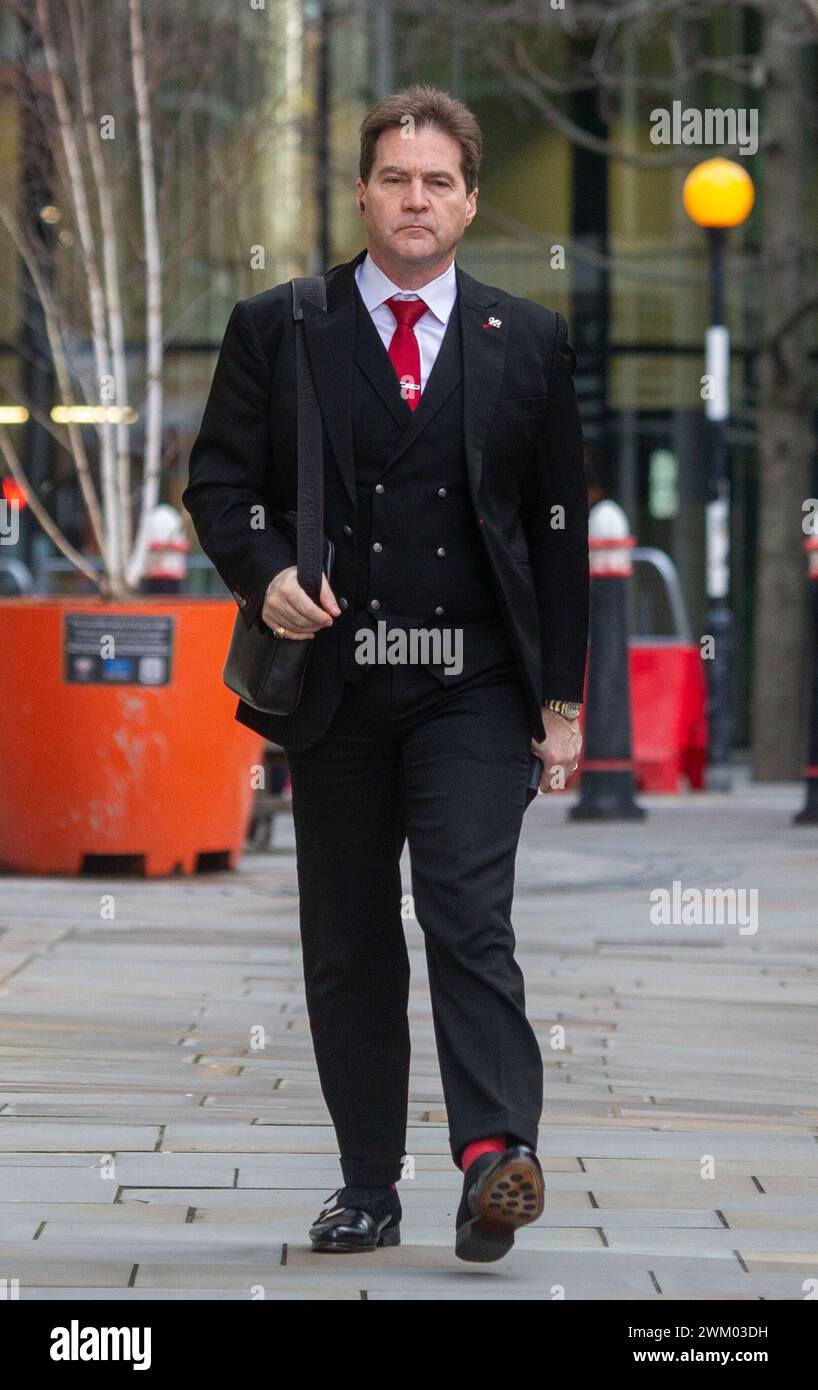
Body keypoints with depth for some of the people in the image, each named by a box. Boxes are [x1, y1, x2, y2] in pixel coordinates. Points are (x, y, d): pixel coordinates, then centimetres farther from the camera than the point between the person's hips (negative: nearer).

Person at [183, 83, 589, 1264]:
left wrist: (563, 694, 4)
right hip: (335, 680, 1)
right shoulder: (278, 329, 6)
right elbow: (219, 479, 7)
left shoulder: (528, 344, 7)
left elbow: (561, 525, 8)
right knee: (347, 942, 6)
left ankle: (498, 1156, -25)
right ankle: (369, 1188, 12)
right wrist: (262, 574, -14)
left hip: (476, 688, -1)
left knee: (469, 913, -16)